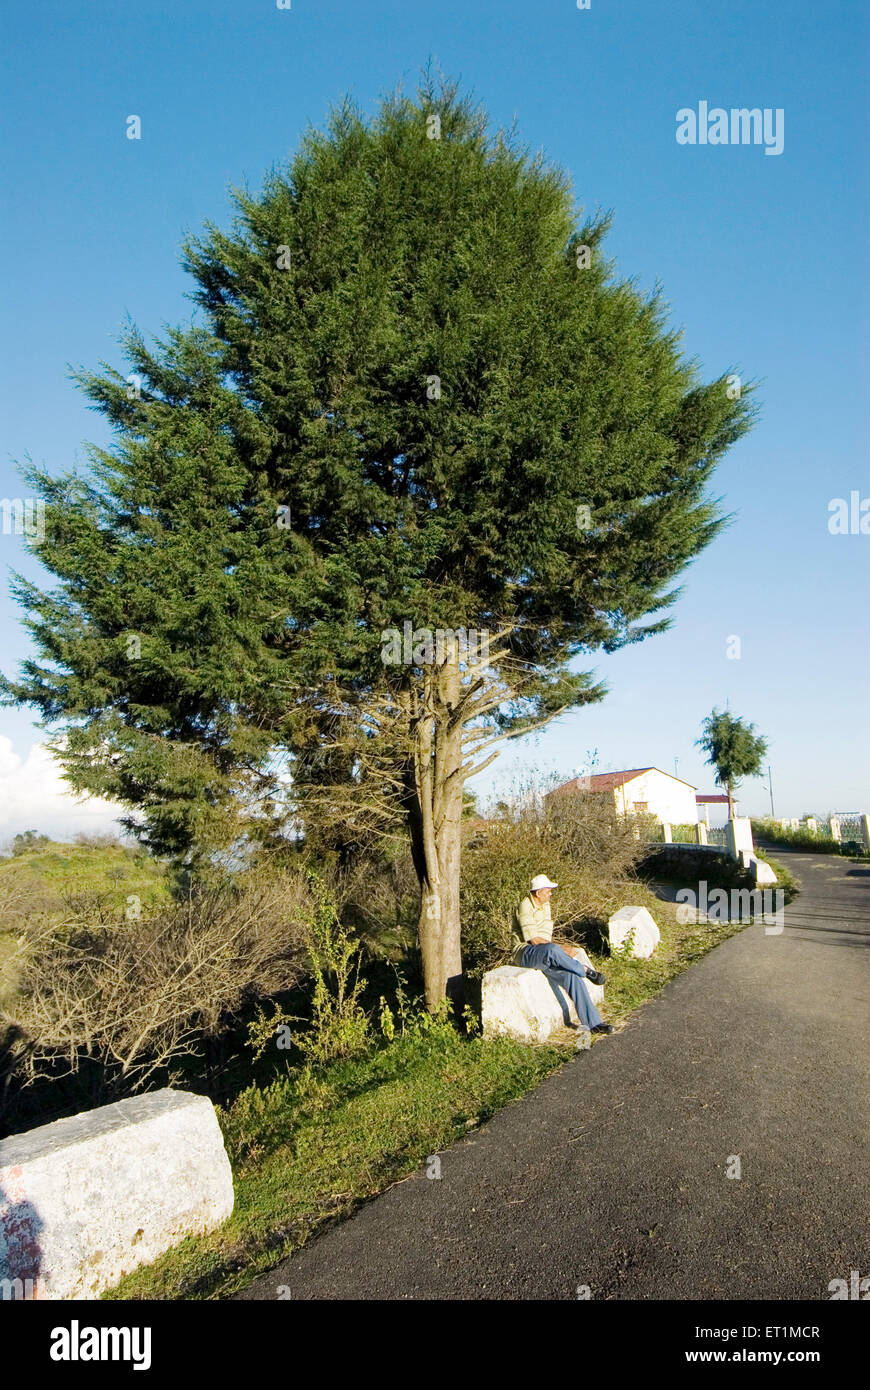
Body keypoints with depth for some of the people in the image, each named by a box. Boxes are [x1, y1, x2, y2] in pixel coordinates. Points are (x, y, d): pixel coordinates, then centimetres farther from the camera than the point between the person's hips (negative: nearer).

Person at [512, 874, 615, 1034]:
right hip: (525, 953, -8)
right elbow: (534, 939, -18)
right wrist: (561, 949, -15)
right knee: (551, 950, -39)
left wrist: (561, 950, 2)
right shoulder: (525, 907, -12)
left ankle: (593, 1023, -13)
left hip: (545, 957, 8)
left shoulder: (545, 905, 16)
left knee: (572, 977, -16)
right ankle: (585, 970, -17)